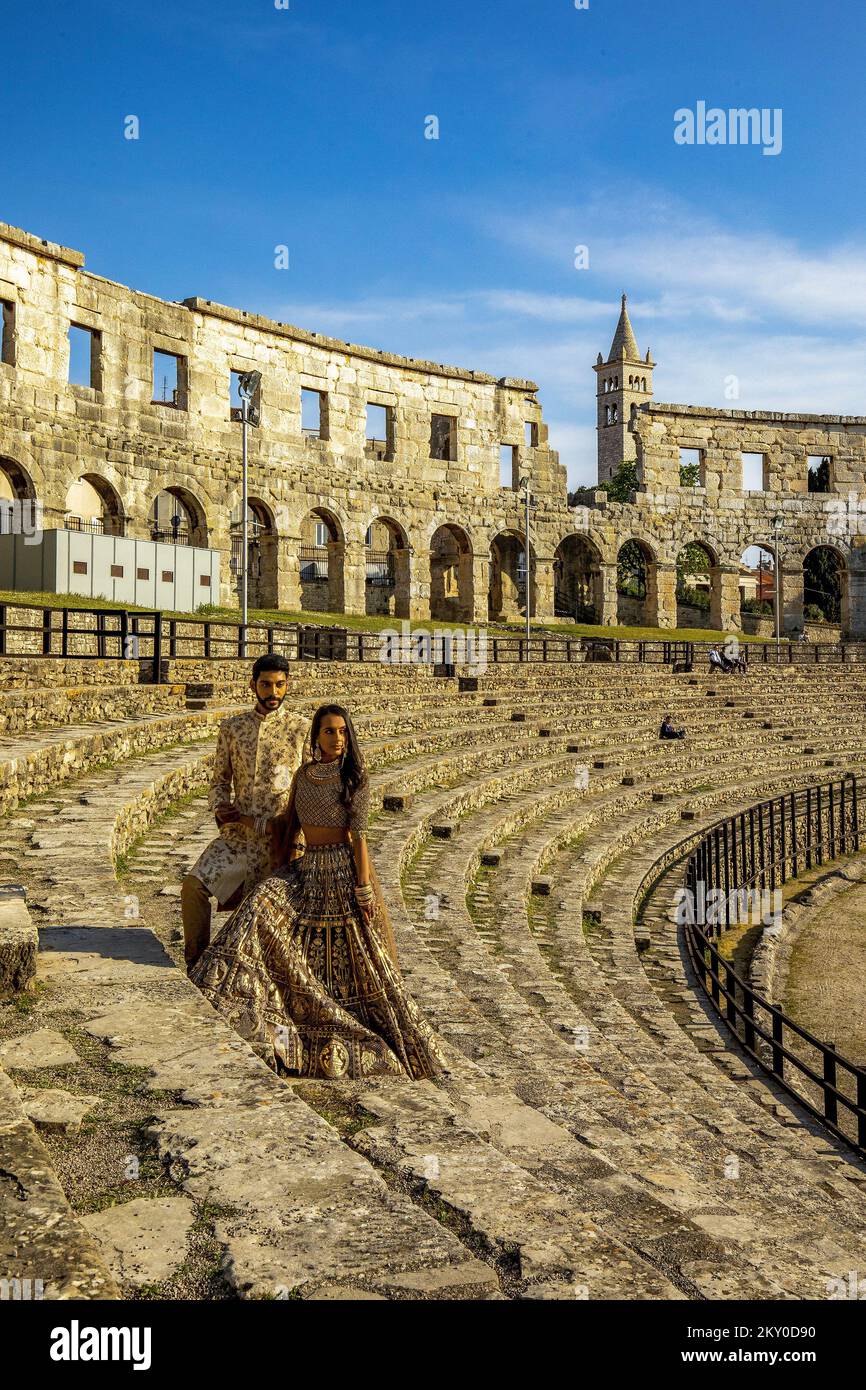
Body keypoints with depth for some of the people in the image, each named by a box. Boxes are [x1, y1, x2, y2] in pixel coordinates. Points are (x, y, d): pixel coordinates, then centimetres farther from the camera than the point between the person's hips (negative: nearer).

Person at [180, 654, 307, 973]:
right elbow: (220, 779, 14)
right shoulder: (232, 727, 9)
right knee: (193, 884, -16)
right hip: (237, 834, 2)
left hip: (281, 839, -2)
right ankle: (196, 963, 0)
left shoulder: (300, 729, 0)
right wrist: (220, 808, -7)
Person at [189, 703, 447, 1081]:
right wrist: (280, 874, 12)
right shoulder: (303, 775, 6)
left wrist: (365, 890, -15)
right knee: (263, 905, -18)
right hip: (305, 869, 4)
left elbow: (359, 836, -12)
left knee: (350, 959, 1)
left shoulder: (355, 778, -8)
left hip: (342, 870, -4)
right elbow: (291, 826, 13)